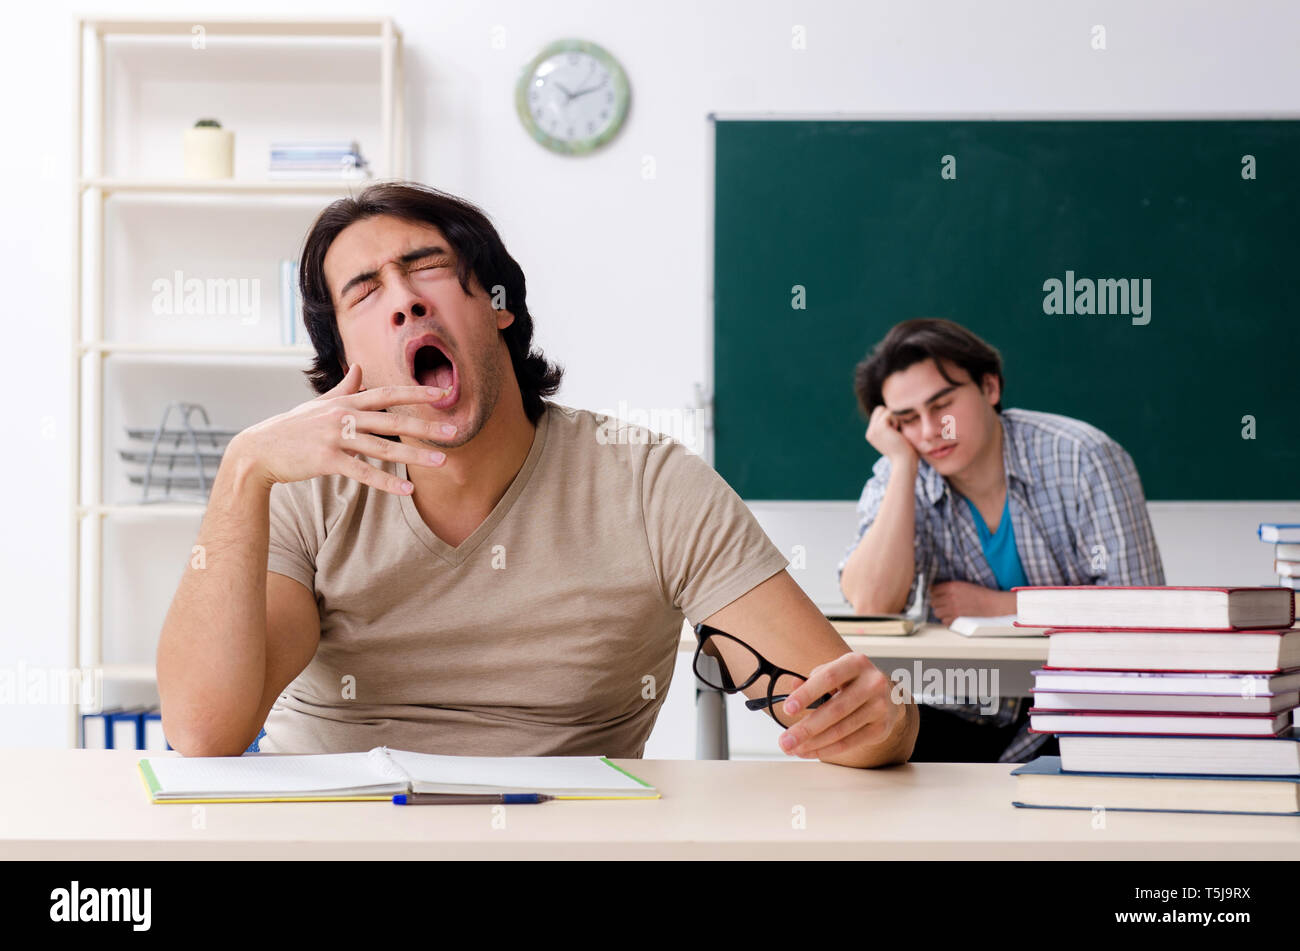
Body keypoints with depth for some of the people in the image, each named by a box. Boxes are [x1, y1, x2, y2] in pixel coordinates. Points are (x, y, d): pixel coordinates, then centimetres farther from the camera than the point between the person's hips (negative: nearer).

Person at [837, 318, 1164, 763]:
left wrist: (992, 605, -13)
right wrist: (902, 463, -17)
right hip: (963, 719, 2)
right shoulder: (896, 480, -1)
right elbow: (872, 605, -18)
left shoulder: (1083, 459, -10)